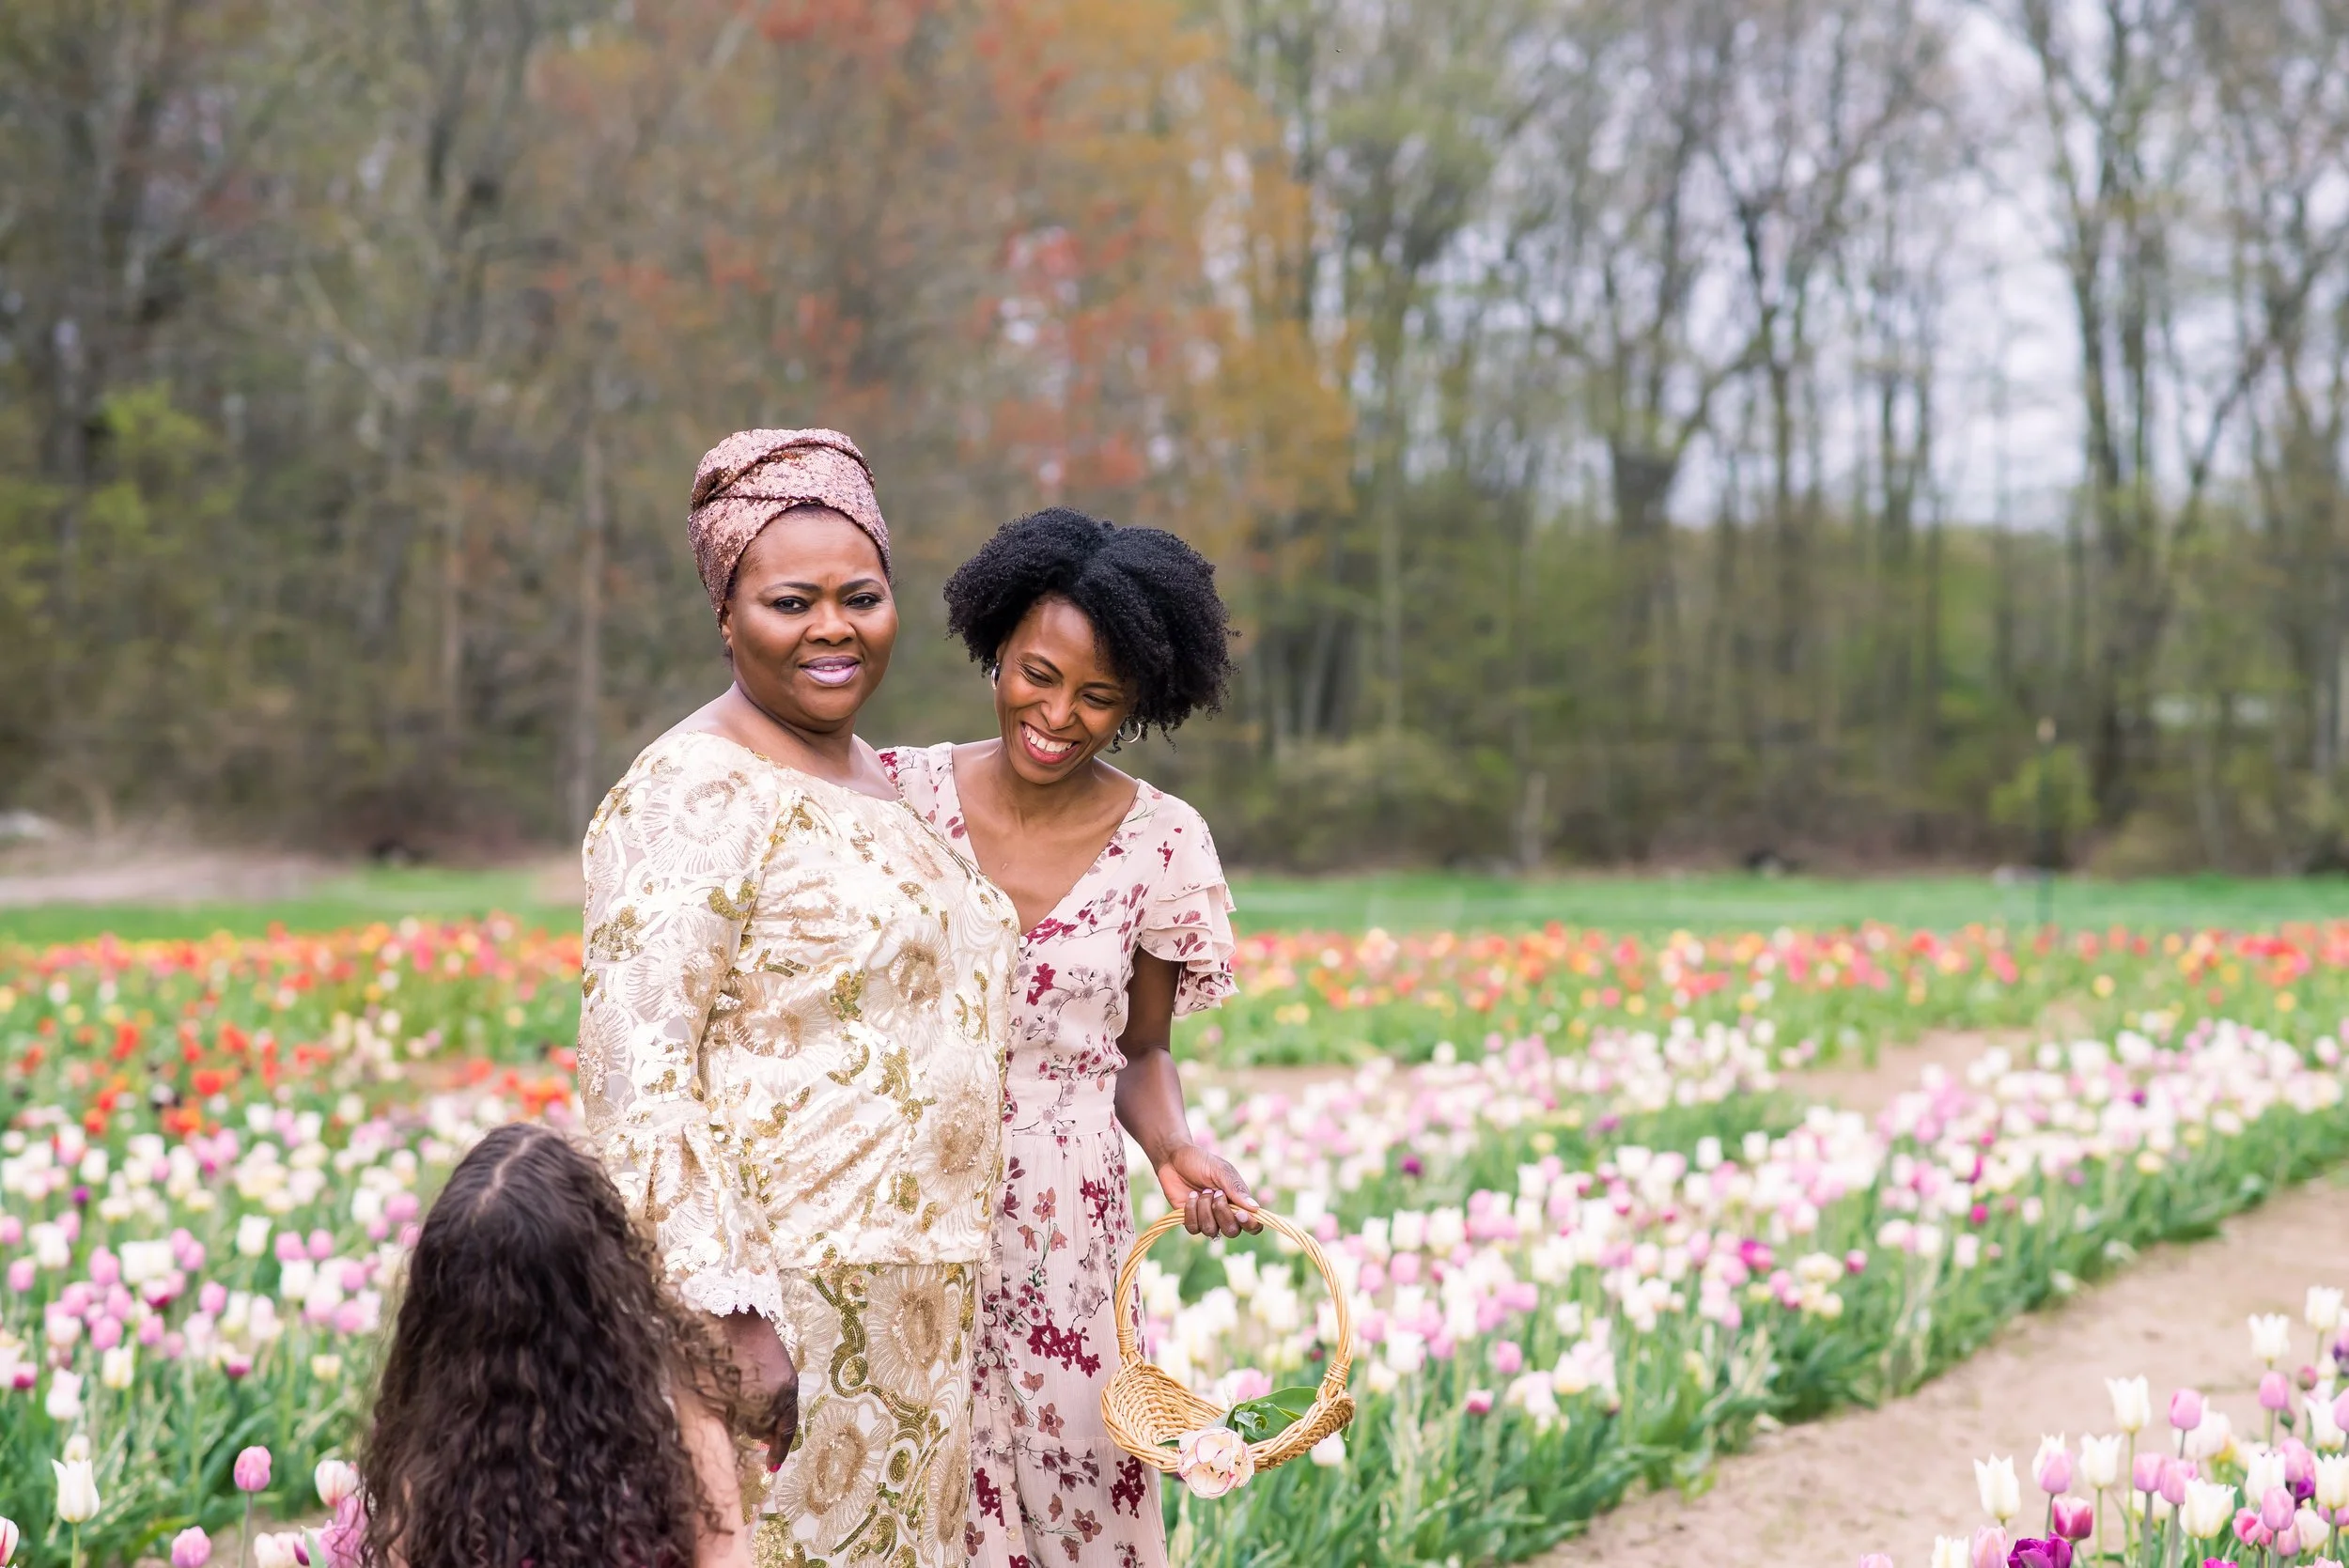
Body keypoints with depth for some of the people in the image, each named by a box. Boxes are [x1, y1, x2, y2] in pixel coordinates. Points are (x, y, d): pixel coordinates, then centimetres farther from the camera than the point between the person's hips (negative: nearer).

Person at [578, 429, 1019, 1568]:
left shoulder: (870, 780, 13)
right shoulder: (694, 796, -14)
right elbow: (635, 1068, -21)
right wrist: (733, 1312, -26)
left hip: (907, 1308, 9)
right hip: (775, 1301, -9)